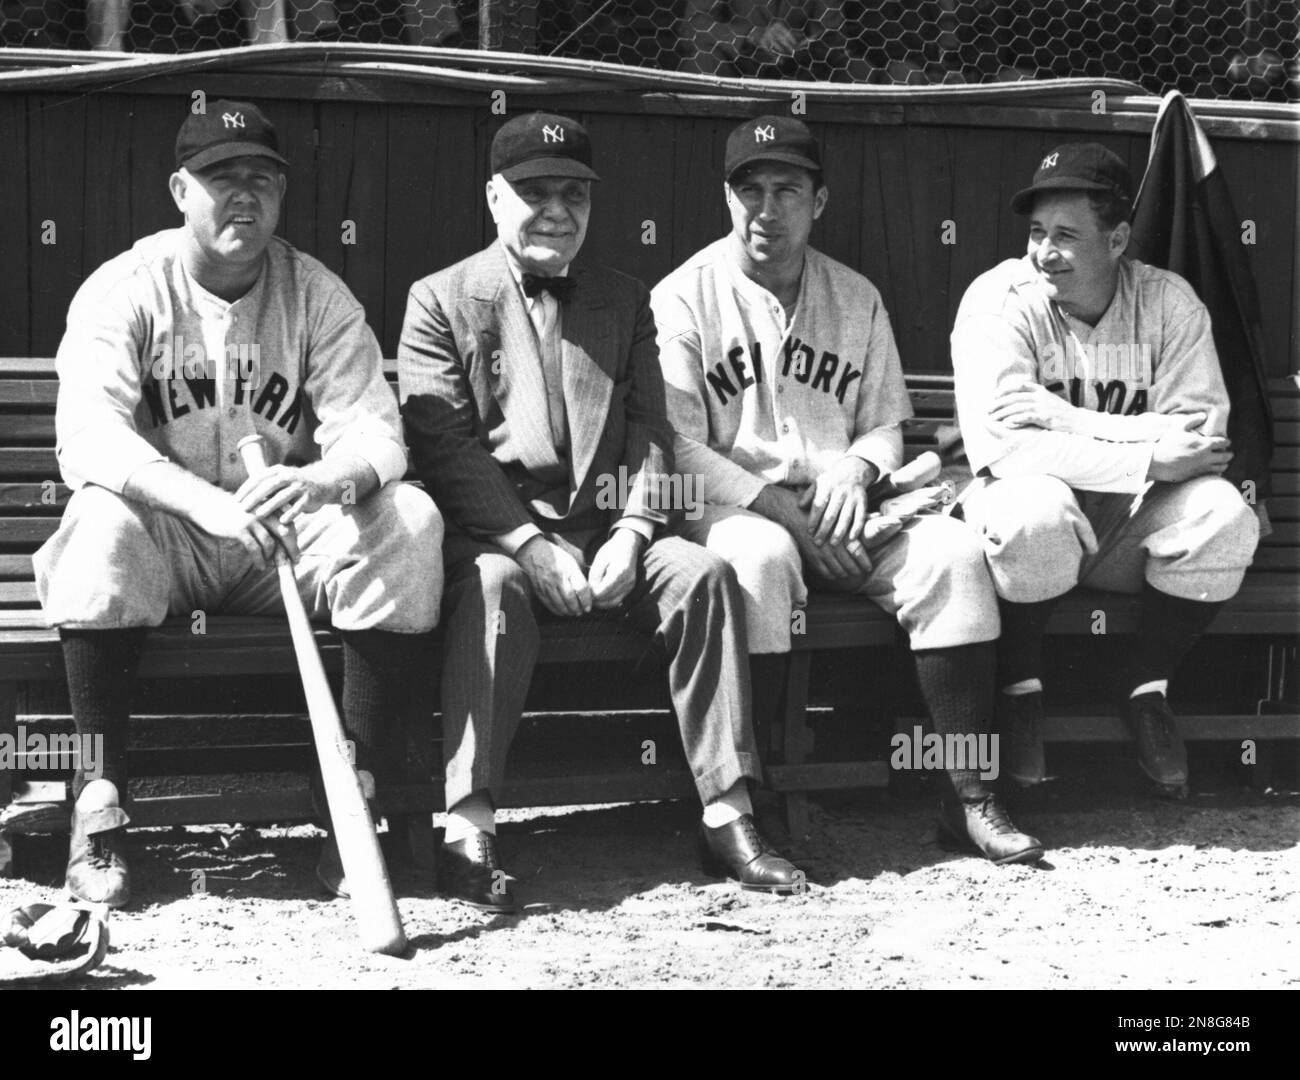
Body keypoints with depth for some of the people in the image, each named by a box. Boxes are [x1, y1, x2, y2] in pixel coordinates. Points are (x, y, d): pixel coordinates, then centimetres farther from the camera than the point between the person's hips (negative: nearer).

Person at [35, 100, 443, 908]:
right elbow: (89, 439, -22)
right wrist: (207, 503, -40)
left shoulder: (318, 295, 2)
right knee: (99, 525, -35)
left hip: (290, 535, 2)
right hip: (162, 533, -2)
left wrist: (323, 479, -36)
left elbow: (374, 427, -10)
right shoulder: (125, 290, -6)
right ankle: (101, 806, -22)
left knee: (410, 520, -24)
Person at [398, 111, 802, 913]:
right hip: (497, 531, -3)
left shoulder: (625, 303, 19)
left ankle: (728, 815, -22)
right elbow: (443, 446, -6)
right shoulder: (440, 300, 6)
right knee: (492, 584, -36)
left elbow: (650, 433, 10)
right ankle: (469, 831, -40)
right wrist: (533, 548, -17)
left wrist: (631, 533, -10)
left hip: (608, 529, 4)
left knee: (702, 572, -23)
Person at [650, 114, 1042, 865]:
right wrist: (778, 506, -16)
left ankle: (972, 796, -20)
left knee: (952, 551, -22)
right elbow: (678, 446, -7)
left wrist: (855, 469, -7)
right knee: (759, 557, -38)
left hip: (839, 506, 4)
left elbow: (887, 424, 18)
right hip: (732, 508, -4)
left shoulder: (857, 299, 15)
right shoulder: (686, 296, 0)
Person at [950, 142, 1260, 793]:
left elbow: (1201, 432, -13)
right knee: (1037, 518, -37)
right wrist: (1148, 459, -28)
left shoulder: (1169, 303, -3)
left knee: (1223, 516, -25)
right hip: (1026, 496, -3)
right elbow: (1000, 444, -24)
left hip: (1133, 520, 3)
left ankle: (1147, 686, -2)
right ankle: (1020, 691, -10)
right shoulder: (1000, 300, -12)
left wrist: (1067, 421, -23)